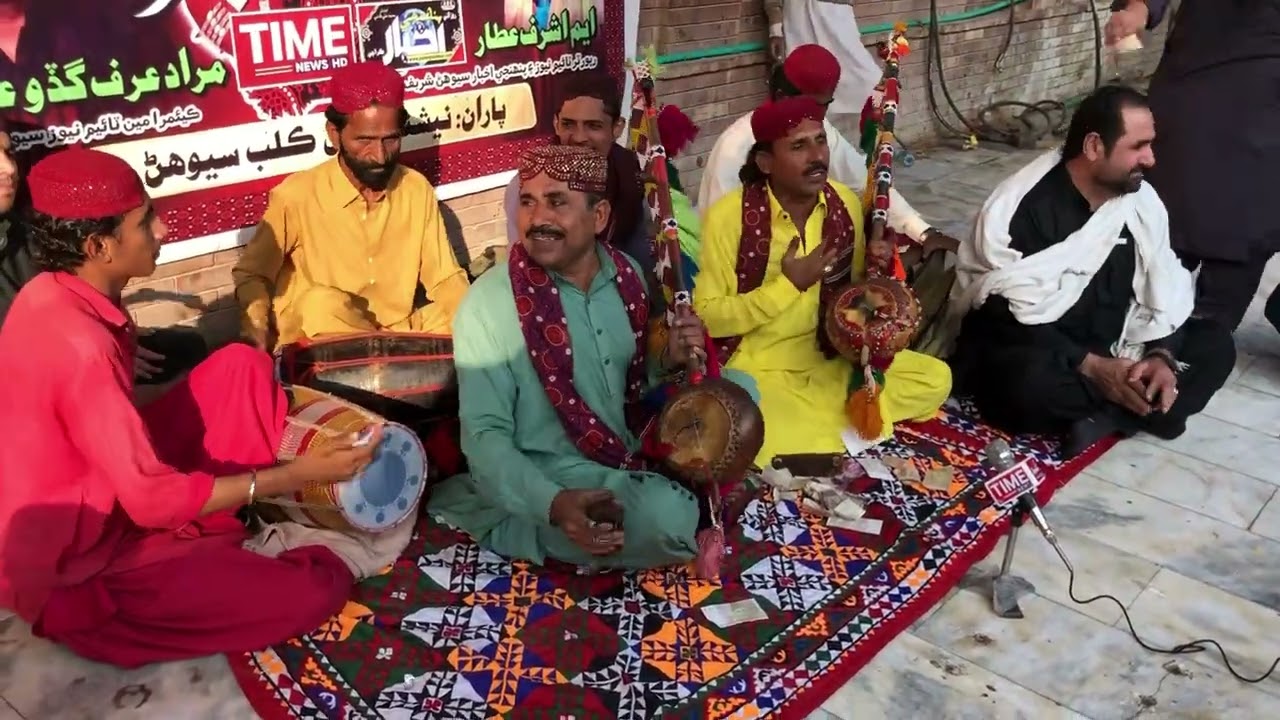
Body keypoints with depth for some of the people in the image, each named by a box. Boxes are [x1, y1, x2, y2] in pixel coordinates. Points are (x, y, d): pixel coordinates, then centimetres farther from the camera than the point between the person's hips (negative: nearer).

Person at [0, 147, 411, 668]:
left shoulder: (54, 294, -2)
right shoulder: (79, 345, -30)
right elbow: (152, 500, -27)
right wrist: (294, 476, -22)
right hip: (76, 566, -9)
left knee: (241, 368, 2)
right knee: (314, 592, -20)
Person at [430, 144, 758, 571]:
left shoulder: (626, 274, -1)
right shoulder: (488, 304, -18)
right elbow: (485, 435, -18)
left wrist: (670, 361, -9)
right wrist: (554, 504, -35)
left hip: (631, 455, 6)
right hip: (548, 478, -6)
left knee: (737, 387, 0)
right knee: (666, 519, -32)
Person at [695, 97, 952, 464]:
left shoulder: (846, 203, -1)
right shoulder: (728, 216, -17)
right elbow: (706, 317, -16)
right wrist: (787, 284, -23)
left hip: (830, 358, 6)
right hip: (757, 369, -5)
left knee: (936, 379, -5)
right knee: (784, 448, -33)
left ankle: (812, 421, -5)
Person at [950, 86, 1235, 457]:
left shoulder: (1141, 199, 0)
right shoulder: (1021, 208, -19)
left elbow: (1163, 291, 2)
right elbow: (1007, 316, -22)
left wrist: (1161, 356, -17)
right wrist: (1090, 367, -26)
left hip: (1109, 350, 7)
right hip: (1029, 349, -7)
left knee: (1215, 342, -7)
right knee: (1030, 382, -39)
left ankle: (1103, 415, -24)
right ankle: (1143, 406, -15)